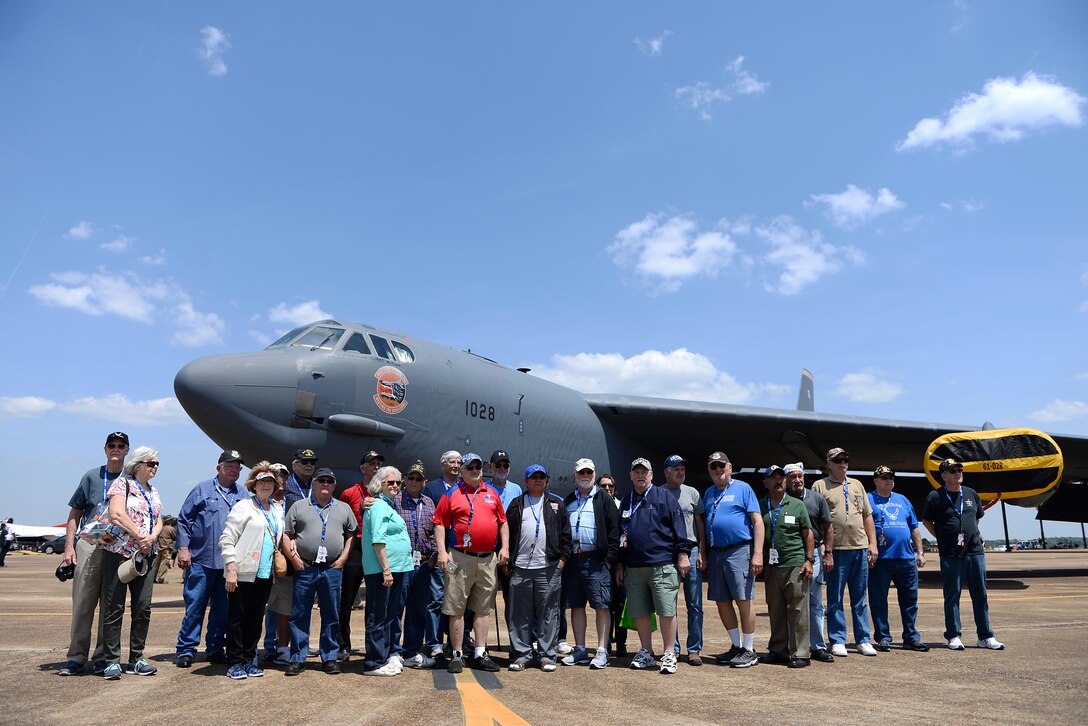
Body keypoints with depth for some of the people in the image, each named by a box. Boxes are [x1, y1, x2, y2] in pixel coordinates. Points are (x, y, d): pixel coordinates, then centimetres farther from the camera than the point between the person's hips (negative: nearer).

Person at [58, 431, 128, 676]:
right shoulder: (92, 476, 8)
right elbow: (74, 514, 10)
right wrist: (69, 547, 1)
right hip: (89, 545, 1)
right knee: (82, 603, 1)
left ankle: (103, 657, 13)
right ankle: (76, 657, 10)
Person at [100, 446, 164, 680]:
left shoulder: (153, 491, 18)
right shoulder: (122, 483, -3)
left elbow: (158, 521, 14)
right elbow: (117, 514, -16)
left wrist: (152, 538, -7)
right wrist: (140, 536, -15)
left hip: (146, 556, 6)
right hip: (119, 553, -6)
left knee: (143, 608, 5)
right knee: (115, 608, -1)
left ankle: (136, 659, 14)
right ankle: (112, 662, 5)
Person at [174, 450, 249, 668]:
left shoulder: (244, 495, 11)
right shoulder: (202, 490, 3)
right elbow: (183, 520, 3)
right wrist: (183, 548, -6)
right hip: (202, 560, -3)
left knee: (222, 609, 9)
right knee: (194, 606, 0)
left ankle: (215, 649, 20)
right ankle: (185, 650, 12)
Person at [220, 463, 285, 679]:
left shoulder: (278, 510, 14)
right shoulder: (244, 507, -4)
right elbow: (227, 539, -8)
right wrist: (231, 569, -15)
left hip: (265, 574, 6)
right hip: (243, 573, -5)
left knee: (256, 618, 10)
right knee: (237, 618, 2)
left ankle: (250, 659, 20)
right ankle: (235, 662, 11)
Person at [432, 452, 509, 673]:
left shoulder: (492, 494, 12)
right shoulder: (452, 495, 1)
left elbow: (503, 522, 17)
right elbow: (440, 524, -2)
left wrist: (505, 547, 6)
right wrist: (442, 552, -11)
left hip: (488, 559, 4)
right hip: (460, 558, -4)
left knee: (483, 608, 10)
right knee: (456, 609, 1)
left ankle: (480, 654, 19)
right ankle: (457, 655, 11)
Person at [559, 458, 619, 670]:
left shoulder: (603, 499, 2)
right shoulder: (568, 501, 17)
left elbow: (614, 529, -4)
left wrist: (610, 558, -11)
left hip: (596, 560, -5)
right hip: (572, 559, 5)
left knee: (601, 606, -3)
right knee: (576, 606, 9)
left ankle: (602, 651, 4)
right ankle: (580, 651, 18)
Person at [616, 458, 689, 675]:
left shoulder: (664, 498, 2)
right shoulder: (626, 502, 16)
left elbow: (678, 528, -1)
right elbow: (621, 535, 20)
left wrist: (682, 554, -7)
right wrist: (621, 564, 18)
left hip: (662, 566, -5)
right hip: (634, 567, 5)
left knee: (666, 611, -4)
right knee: (639, 613, 9)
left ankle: (669, 656, 8)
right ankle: (646, 653, 22)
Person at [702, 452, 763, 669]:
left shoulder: (742, 488, -2)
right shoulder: (708, 494, 17)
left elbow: (757, 521, -7)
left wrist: (758, 553, -15)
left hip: (739, 551, -6)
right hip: (715, 553, 7)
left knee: (743, 600, -3)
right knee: (722, 602, 10)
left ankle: (749, 650, 8)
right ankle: (736, 646, 23)